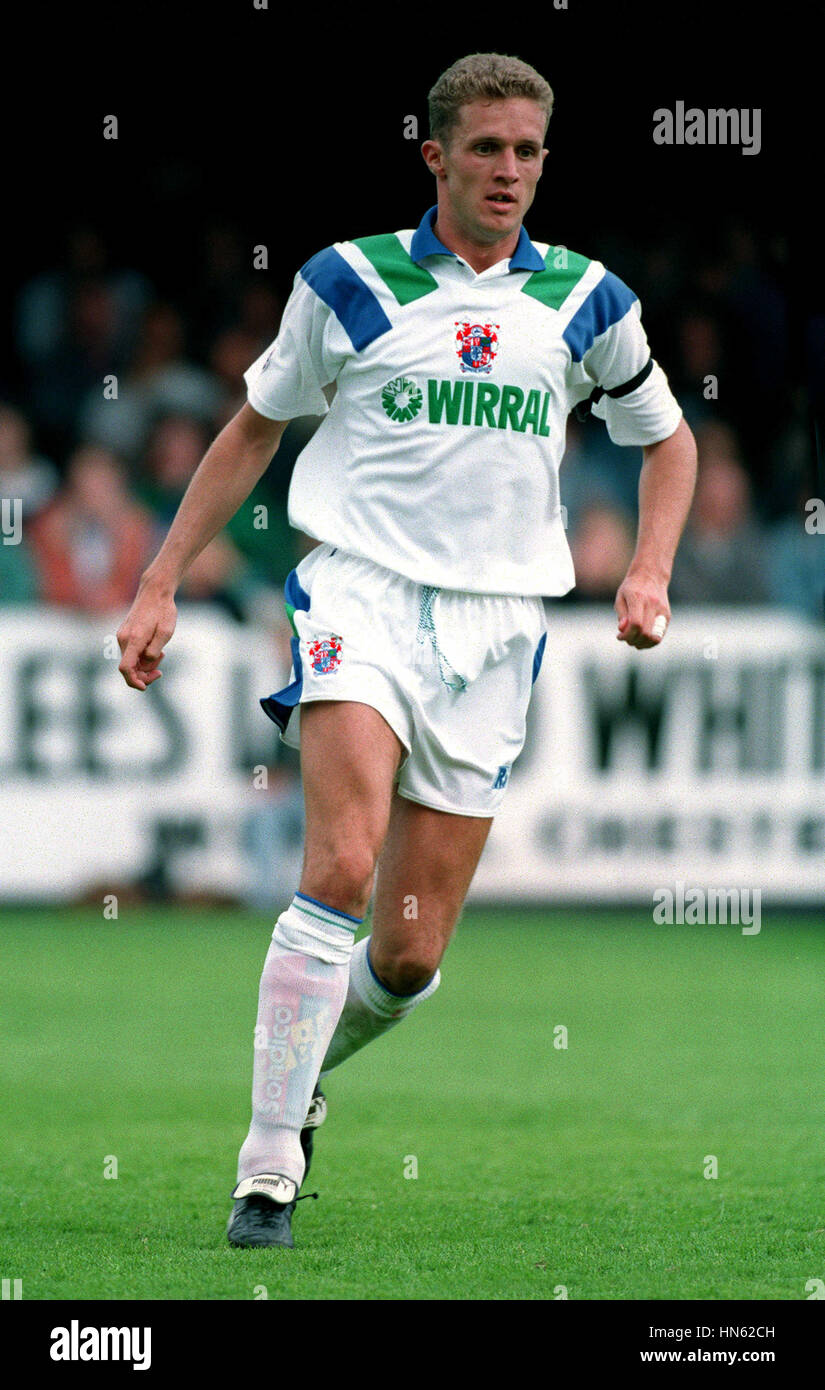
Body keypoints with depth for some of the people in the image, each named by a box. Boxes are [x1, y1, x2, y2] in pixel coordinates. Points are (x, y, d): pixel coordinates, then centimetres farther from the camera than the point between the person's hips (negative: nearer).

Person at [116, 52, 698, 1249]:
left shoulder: (584, 300, 8)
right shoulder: (348, 282, 3)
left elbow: (666, 437, 22)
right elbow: (254, 429, 14)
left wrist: (650, 570, 4)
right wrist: (159, 587, 10)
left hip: (496, 625, 3)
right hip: (363, 588, -3)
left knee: (412, 954, 0)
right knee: (343, 868, -25)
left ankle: (302, 1069, 33)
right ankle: (268, 1171, -20)